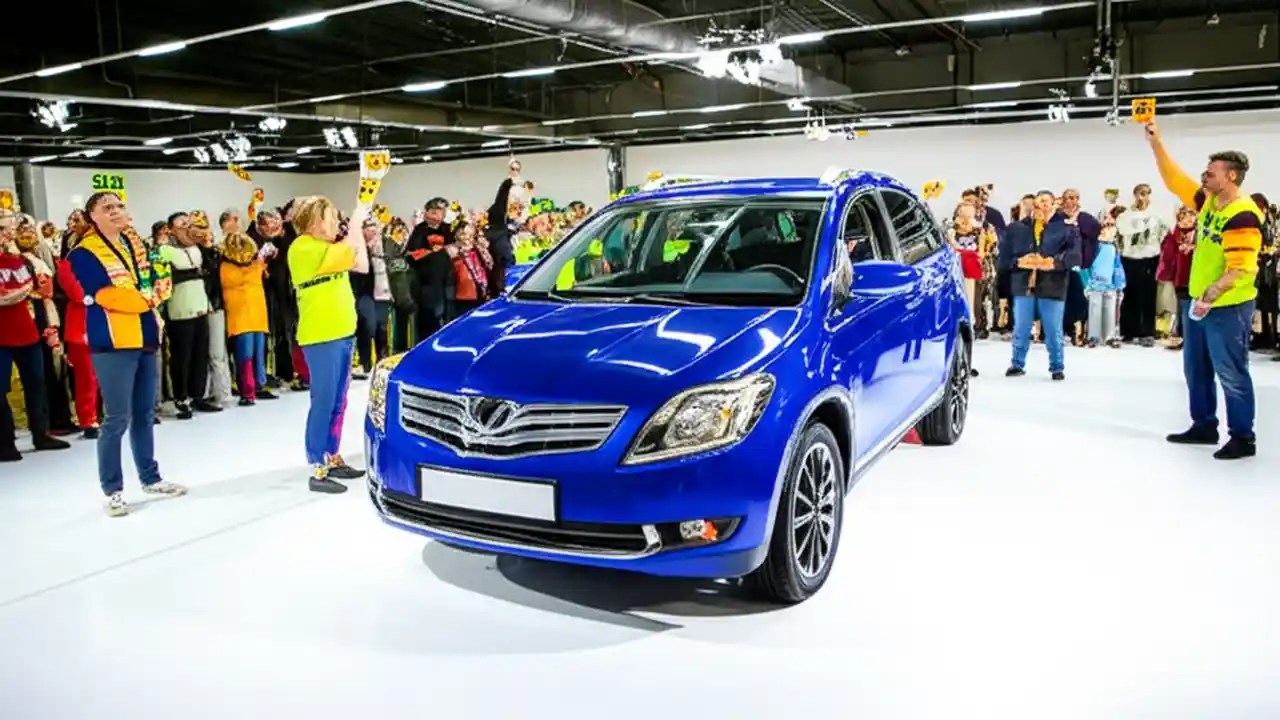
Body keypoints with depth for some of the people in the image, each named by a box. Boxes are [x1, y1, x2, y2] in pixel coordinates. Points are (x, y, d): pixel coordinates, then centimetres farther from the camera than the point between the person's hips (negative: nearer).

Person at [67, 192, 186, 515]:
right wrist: (145, 299, -6)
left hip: (145, 338, 7)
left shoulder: (135, 244, 14)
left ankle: (150, 478, 26)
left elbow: (154, 281, 19)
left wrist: (153, 293, -2)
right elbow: (106, 295, -17)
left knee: (145, 414, 15)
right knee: (118, 418, -5)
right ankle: (112, 490, 5)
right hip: (113, 343, -7)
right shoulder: (85, 253, -7)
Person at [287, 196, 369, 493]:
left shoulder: (328, 247, 15)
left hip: (342, 333, 9)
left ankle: (332, 459, 24)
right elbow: (347, 253, -21)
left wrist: (355, 229, 9)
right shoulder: (303, 248, -13)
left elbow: (362, 265, 14)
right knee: (323, 403, -7)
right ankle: (317, 471, -2)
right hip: (321, 337, -9)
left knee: (338, 402, 14)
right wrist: (356, 222, -8)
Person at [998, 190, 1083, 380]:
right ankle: (1017, 364, 21)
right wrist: (1019, 262, -15)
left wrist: (1054, 262, -24)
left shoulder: (1067, 227, 1)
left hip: (1052, 287, -2)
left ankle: (1057, 367, 16)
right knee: (1020, 330, 9)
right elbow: (1004, 256, 4)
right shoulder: (1018, 227, 7)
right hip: (1024, 285, 2)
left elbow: (1075, 255, -8)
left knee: (1054, 331, 4)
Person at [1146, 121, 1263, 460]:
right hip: (1199, 302, 9)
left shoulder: (1242, 215, -19)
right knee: (1196, 369, 16)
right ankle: (1204, 426, 28)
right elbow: (1174, 180, 13)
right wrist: (1156, 143, 9)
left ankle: (1243, 438, 8)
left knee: (1231, 373, -2)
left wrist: (1212, 294, -28)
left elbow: (1240, 267, -23)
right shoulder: (1208, 201, 7)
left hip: (1228, 307, -9)